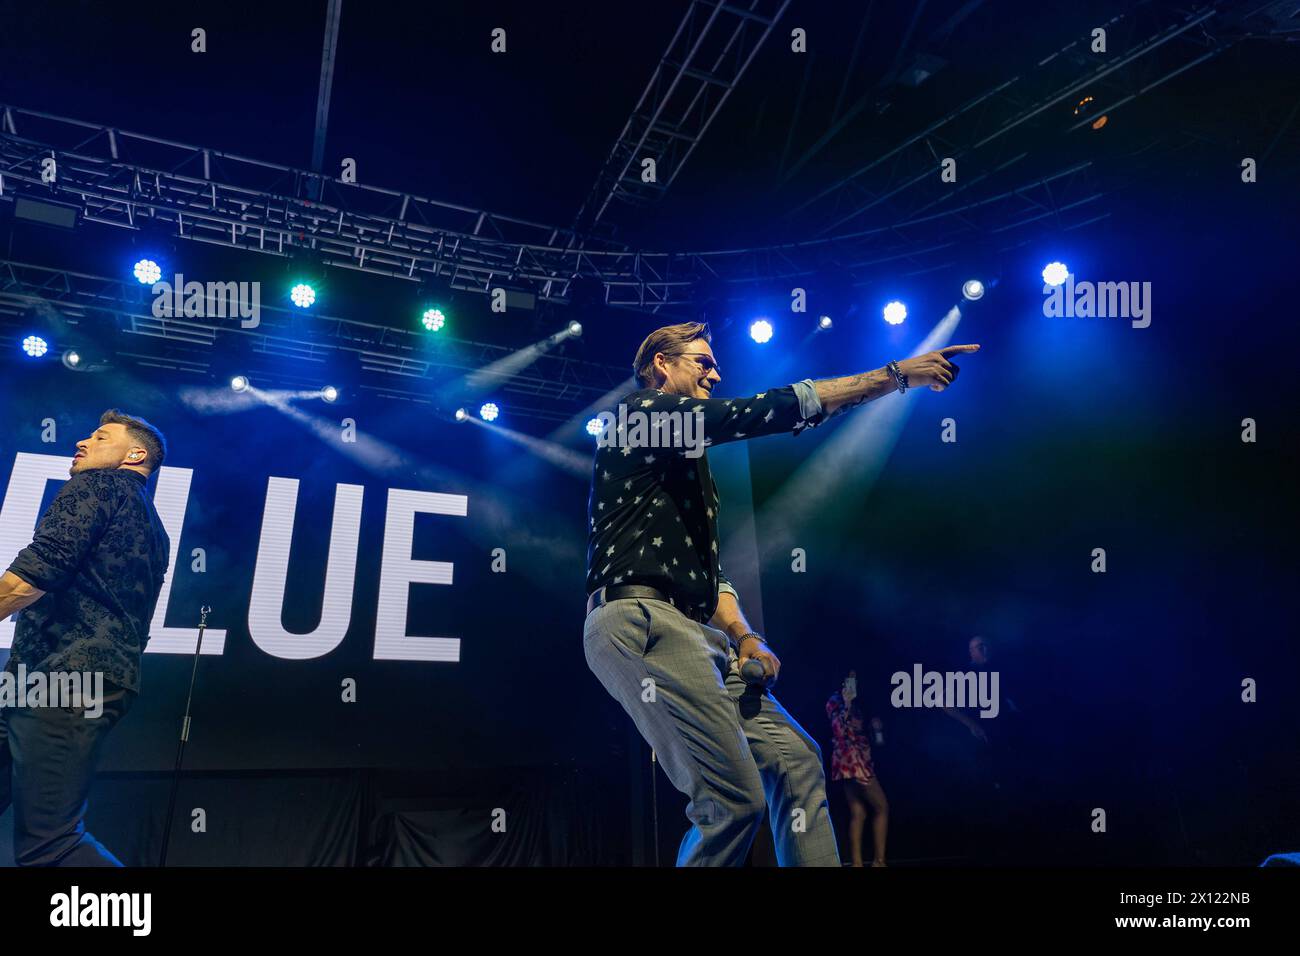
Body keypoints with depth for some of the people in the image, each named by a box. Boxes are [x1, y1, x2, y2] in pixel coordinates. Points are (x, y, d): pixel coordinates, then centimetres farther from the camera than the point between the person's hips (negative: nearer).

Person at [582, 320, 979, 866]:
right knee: (736, 800, -12)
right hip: (643, 623, -10)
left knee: (795, 758, 6)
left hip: (690, 631, 10)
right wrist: (897, 374, -4)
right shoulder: (643, 412, 0)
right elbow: (778, 408, -9)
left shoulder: (689, 468, 29)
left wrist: (743, 636, 7)